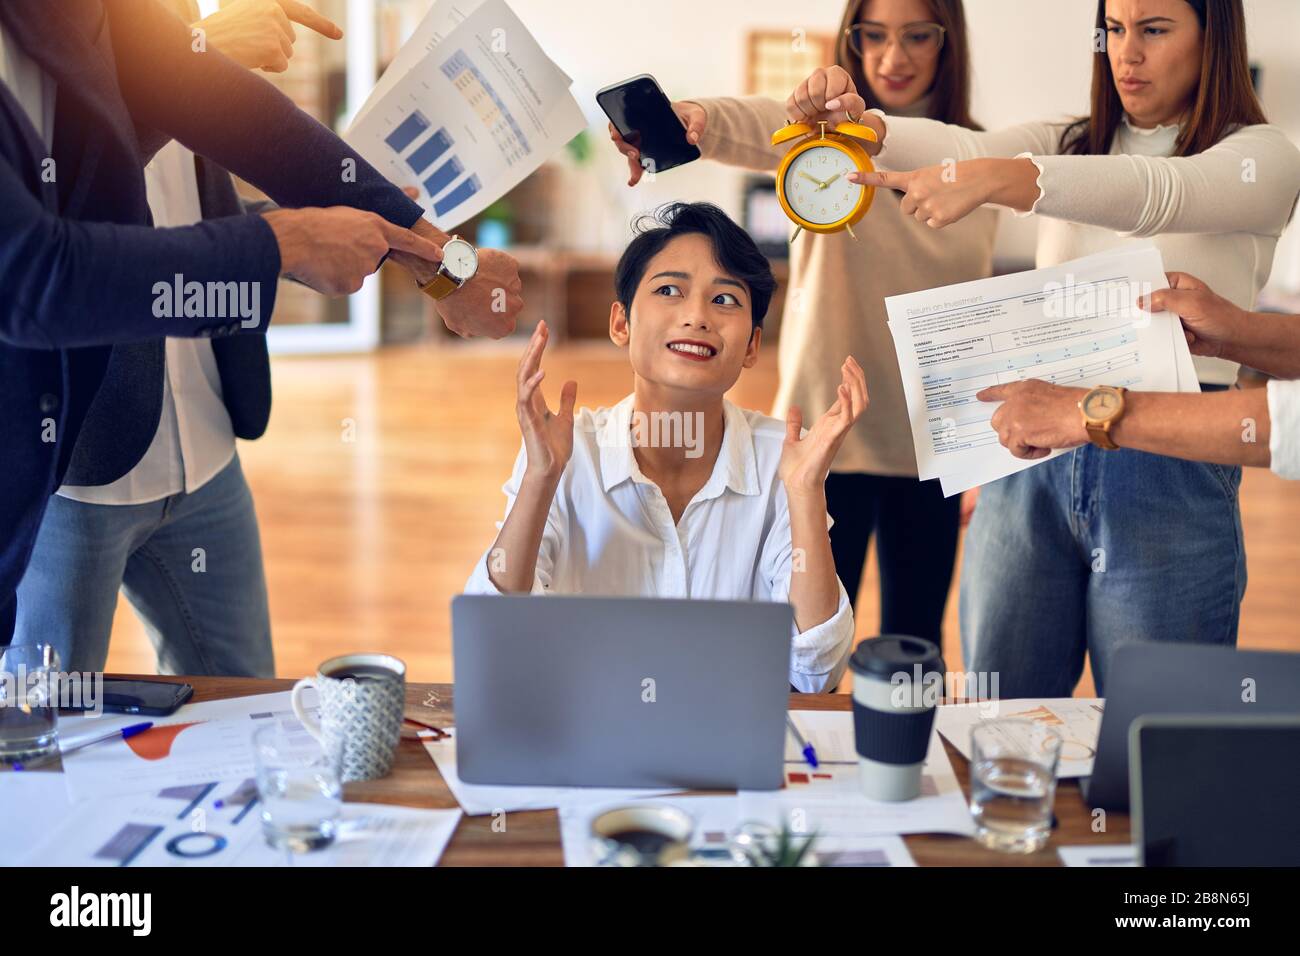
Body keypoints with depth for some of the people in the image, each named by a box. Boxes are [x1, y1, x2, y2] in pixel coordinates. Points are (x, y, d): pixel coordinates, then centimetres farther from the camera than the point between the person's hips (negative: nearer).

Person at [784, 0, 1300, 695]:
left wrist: (997, 178, -36)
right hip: (1031, 462, 4)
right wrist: (860, 125, -27)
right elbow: (966, 148, -6)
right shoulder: (1066, 146, 14)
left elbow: (1156, 194, -21)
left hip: (1169, 477, -3)